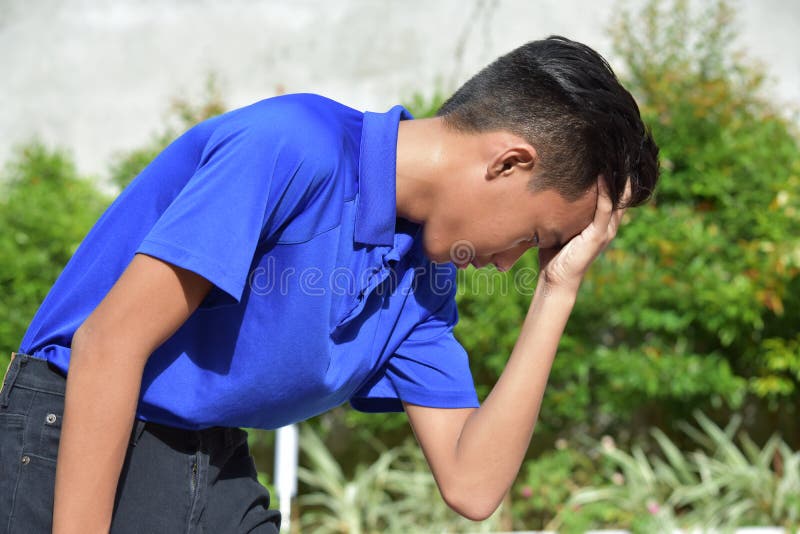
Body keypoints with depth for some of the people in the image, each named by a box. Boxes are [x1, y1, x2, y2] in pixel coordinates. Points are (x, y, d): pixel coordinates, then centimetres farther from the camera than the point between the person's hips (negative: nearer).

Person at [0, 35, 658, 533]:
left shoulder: (423, 278, 4)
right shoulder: (293, 147, -22)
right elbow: (110, 343, -24)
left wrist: (557, 290, -3)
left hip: (221, 475, 8)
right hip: (77, 456, -8)